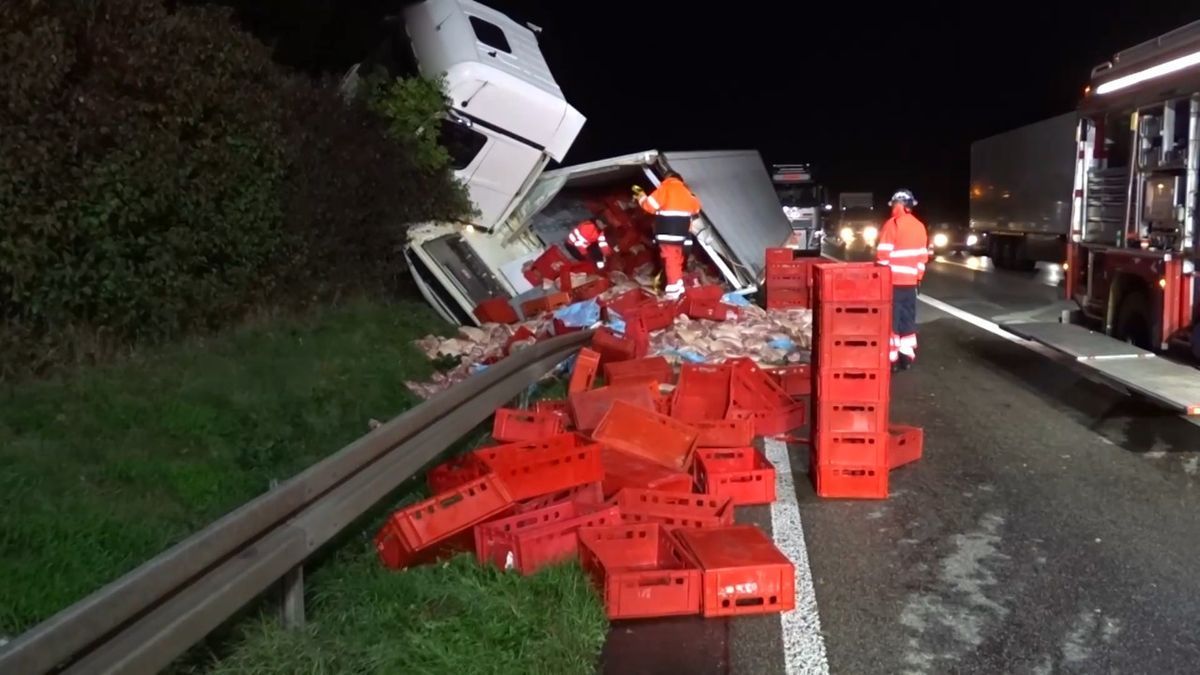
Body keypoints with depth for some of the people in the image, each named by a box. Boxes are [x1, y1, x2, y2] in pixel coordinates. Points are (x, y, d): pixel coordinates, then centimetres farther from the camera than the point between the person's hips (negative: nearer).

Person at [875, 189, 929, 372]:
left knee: (891, 318, -2)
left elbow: (883, 253, -14)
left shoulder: (893, 224, -11)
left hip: (893, 280, -6)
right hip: (910, 281, 6)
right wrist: (917, 275, 18)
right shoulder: (919, 226, 10)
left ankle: (891, 358, -3)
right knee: (908, 318, 13)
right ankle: (907, 355, 17)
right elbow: (923, 255, 12)